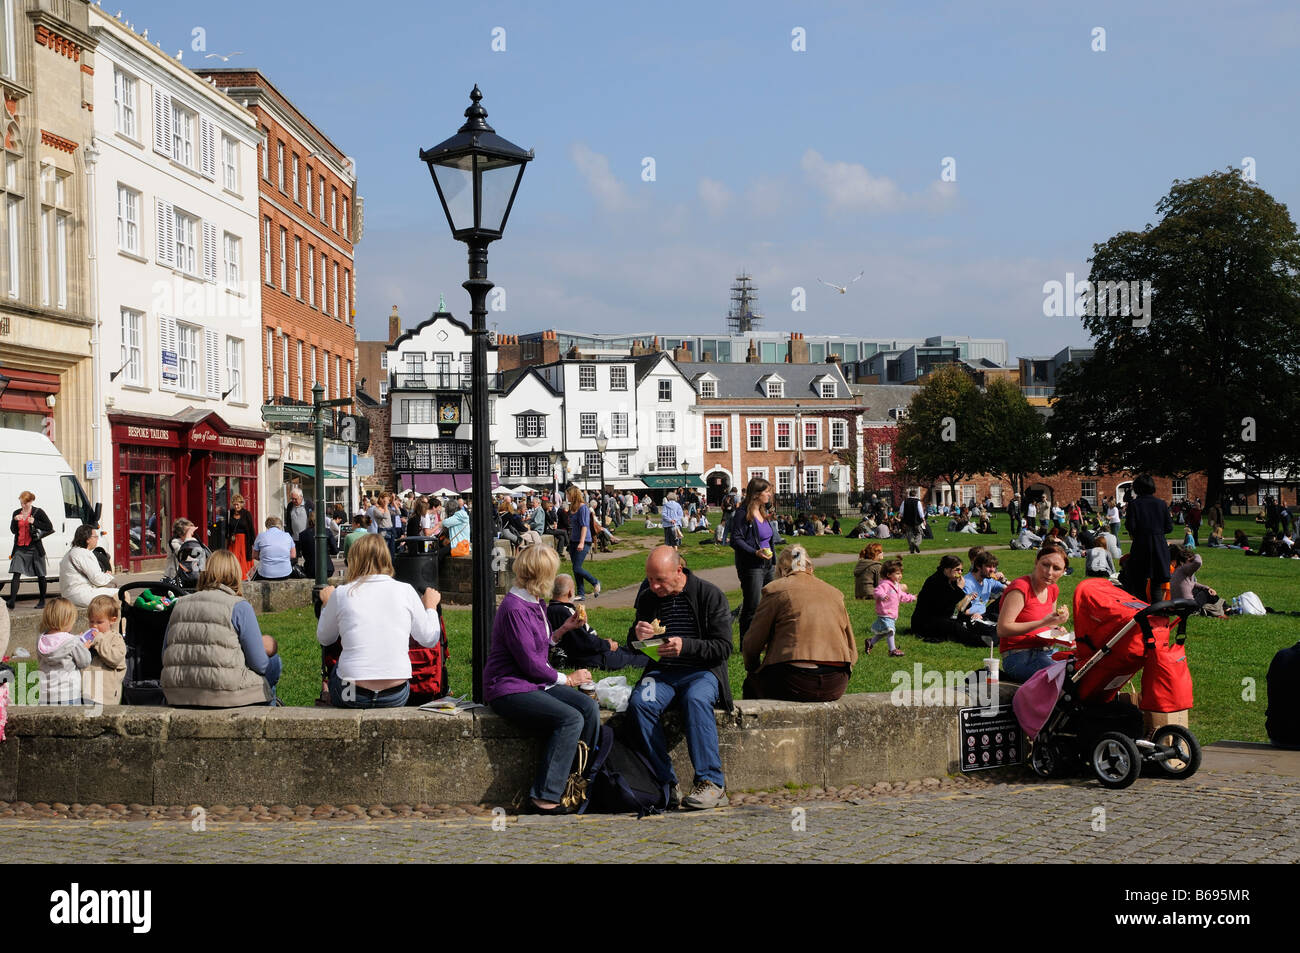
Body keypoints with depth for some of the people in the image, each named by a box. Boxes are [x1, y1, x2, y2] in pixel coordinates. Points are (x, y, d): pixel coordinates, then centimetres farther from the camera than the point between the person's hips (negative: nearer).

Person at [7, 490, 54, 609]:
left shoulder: (38, 512, -3)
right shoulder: (17, 513, 10)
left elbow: (49, 527, -6)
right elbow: (13, 531, 10)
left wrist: (34, 522, -18)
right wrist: (15, 520, -9)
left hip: (34, 548, -3)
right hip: (20, 548, 3)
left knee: (40, 575, 5)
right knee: (16, 573, -10)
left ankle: (42, 601, 16)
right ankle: (11, 600, -15)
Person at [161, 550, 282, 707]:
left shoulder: (179, 605, 9)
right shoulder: (240, 607, -7)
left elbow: (165, 658, 13)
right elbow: (259, 664, -6)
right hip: (225, 694, -6)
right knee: (275, 661, 22)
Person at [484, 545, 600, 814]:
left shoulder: (535, 604, 13)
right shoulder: (514, 608, -18)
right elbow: (530, 663, -18)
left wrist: (563, 629, 13)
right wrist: (567, 679, -8)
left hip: (536, 683, 9)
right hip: (509, 689, -9)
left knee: (589, 707, -12)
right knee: (571, 719, -26)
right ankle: (544, 796, -23)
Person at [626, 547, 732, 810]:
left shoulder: (710, 595, -3)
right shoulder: (648, 597, 11)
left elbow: (723, 647, -7)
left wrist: (685, 646, -23)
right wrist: (637, 635, -6)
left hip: (702, 671, -4)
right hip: (661, 672, 4)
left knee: (696, 700, -38)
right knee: (639, 703, -29)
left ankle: (711, 782, -32)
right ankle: (666, 783, -23)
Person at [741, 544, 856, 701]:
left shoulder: (775, 589, 3)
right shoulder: (835, 593, 16)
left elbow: (752, 644, 5)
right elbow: (852, 651, 18)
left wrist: (752, 669, 24)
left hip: (794, 685, -5)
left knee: (751, 682, 21)